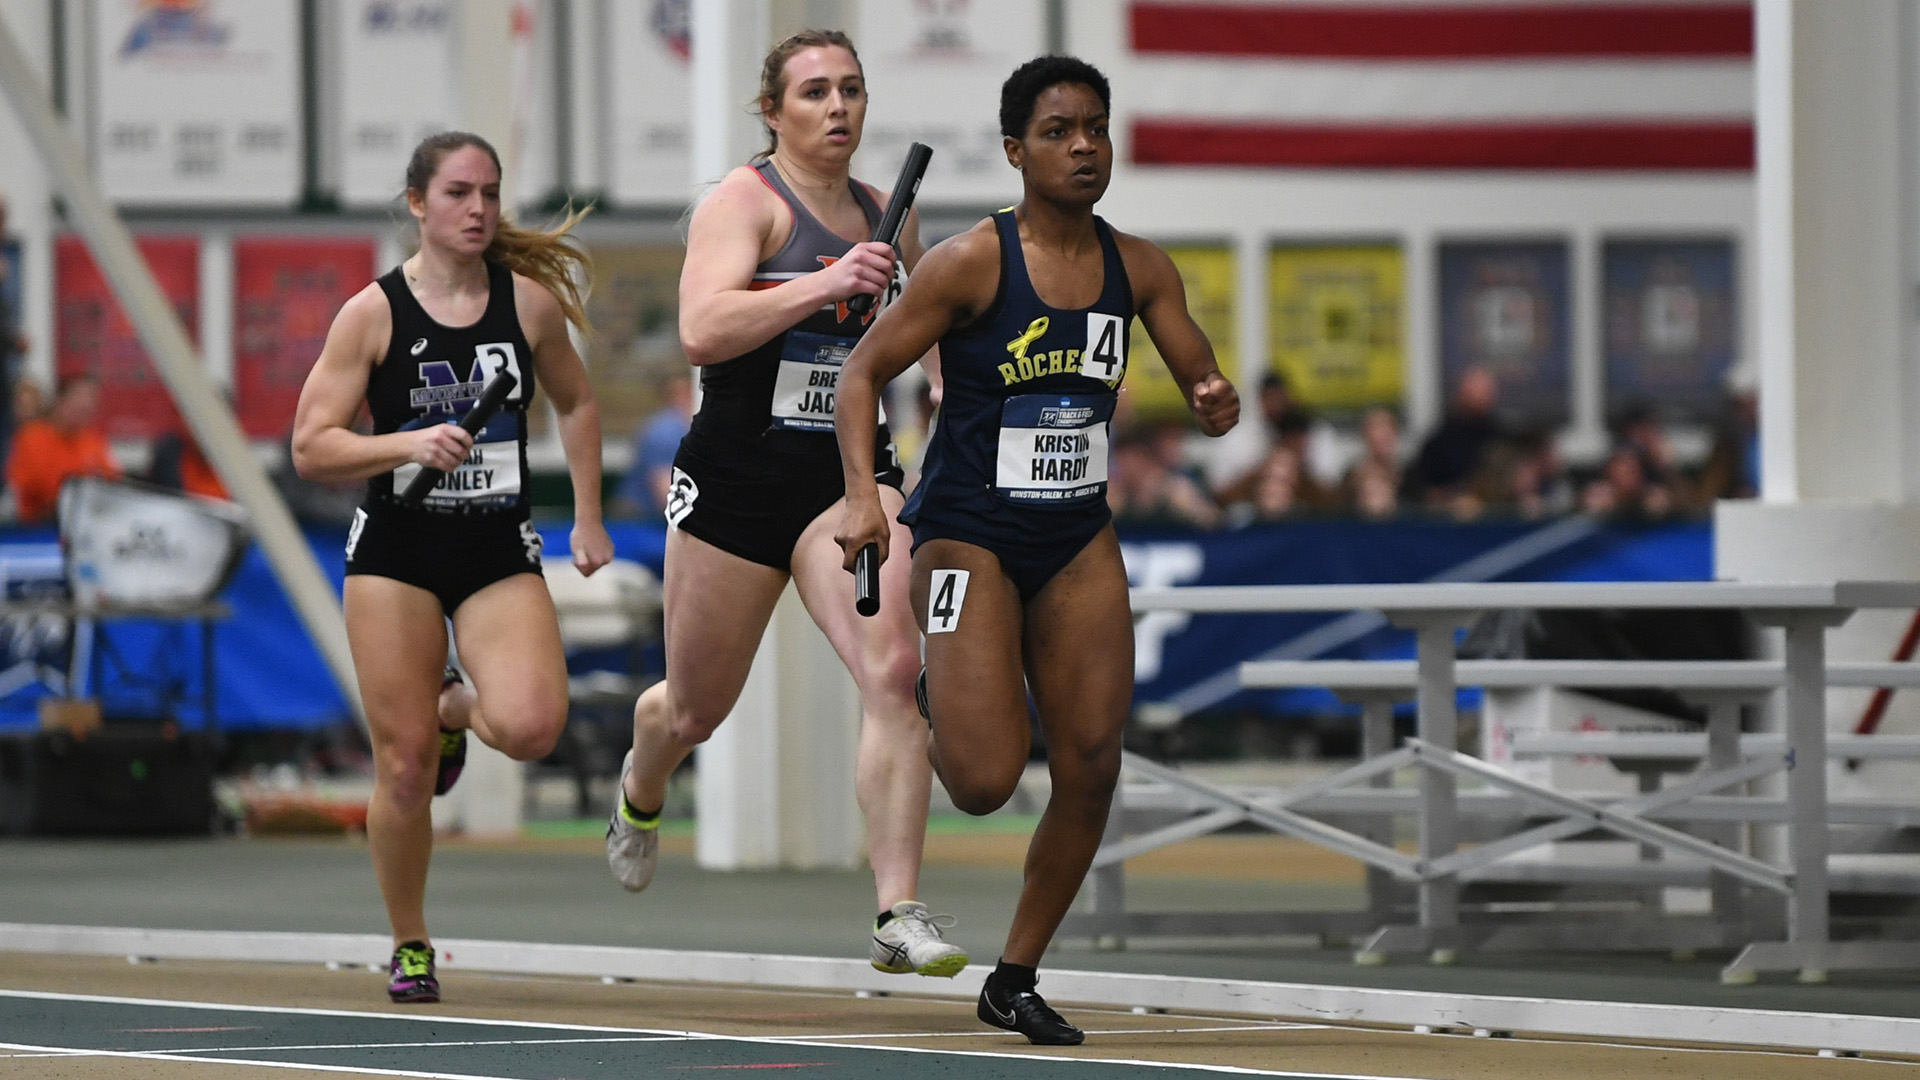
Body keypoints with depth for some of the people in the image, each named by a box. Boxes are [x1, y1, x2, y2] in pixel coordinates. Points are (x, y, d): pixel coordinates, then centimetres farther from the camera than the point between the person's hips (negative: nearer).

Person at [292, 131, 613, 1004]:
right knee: (404, 768, -3)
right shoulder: (373, 314, -5)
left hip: (499, 552, 2)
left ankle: (454, 709, 16)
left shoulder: (530, 301, 2)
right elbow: (311, 448, -6)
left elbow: (575, 403, 19)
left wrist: (588, 520, 13)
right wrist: (409, 444, -21)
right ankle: (409, 946, 18)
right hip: (396, 549, -1)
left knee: (531, 725, -21)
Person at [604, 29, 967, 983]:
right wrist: (824, 287, -31)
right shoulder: (745, 200, -7)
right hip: (738, 476, -3)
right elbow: (701, 329, -24)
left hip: (850, 476, 3)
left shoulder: (886, 217, 11)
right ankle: (641, 792, 51)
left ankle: (899, 917, -24)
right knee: (696, 709, 13)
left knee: (891, 671, -21)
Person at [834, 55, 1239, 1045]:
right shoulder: (973, 261, -13)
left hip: (1078, 542, 5)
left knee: (1091, 770, -2)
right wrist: (863, 496, -22)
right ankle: (926, 714, 24)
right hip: (969, 535, -5)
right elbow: (863, 371, -8)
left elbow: (1204, 388, 9)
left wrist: (1217, 405, -16)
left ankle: (1015, 979, 14)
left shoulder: (1136, 267, 1)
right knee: (986, 780, -14)